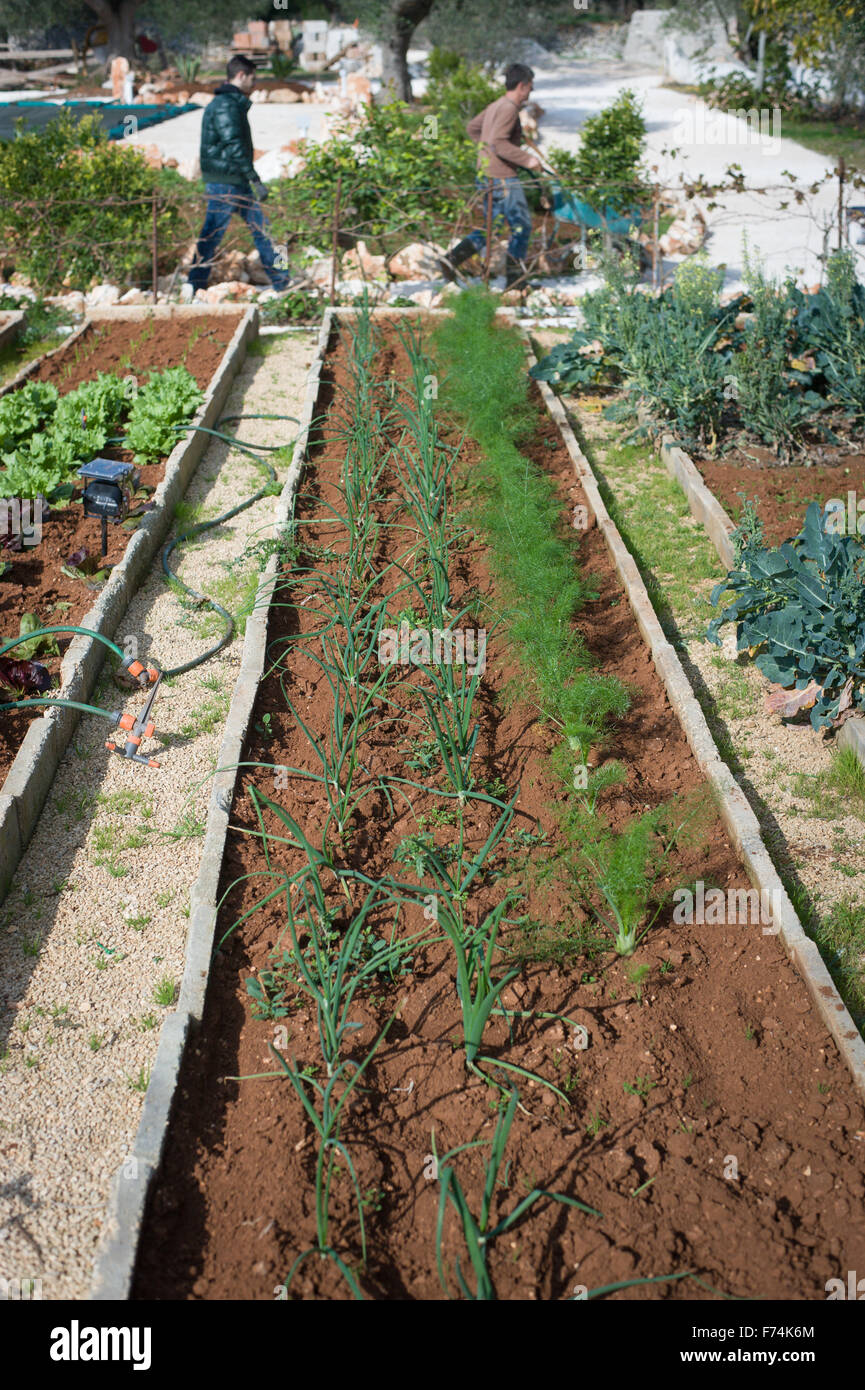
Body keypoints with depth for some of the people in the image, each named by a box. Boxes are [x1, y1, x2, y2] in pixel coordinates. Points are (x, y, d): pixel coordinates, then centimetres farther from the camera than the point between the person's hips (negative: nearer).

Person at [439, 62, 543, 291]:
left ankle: (452, 258, 2)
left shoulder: (496, 106, 14)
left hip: (486, 175, 9)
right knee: (522, 225, 1)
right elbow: (497, 142, -26)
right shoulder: (508, 108, -15)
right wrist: (526, 159, -22)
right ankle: (514, 277, 5)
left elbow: (472, 128, 26)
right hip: (502, 178, -9)